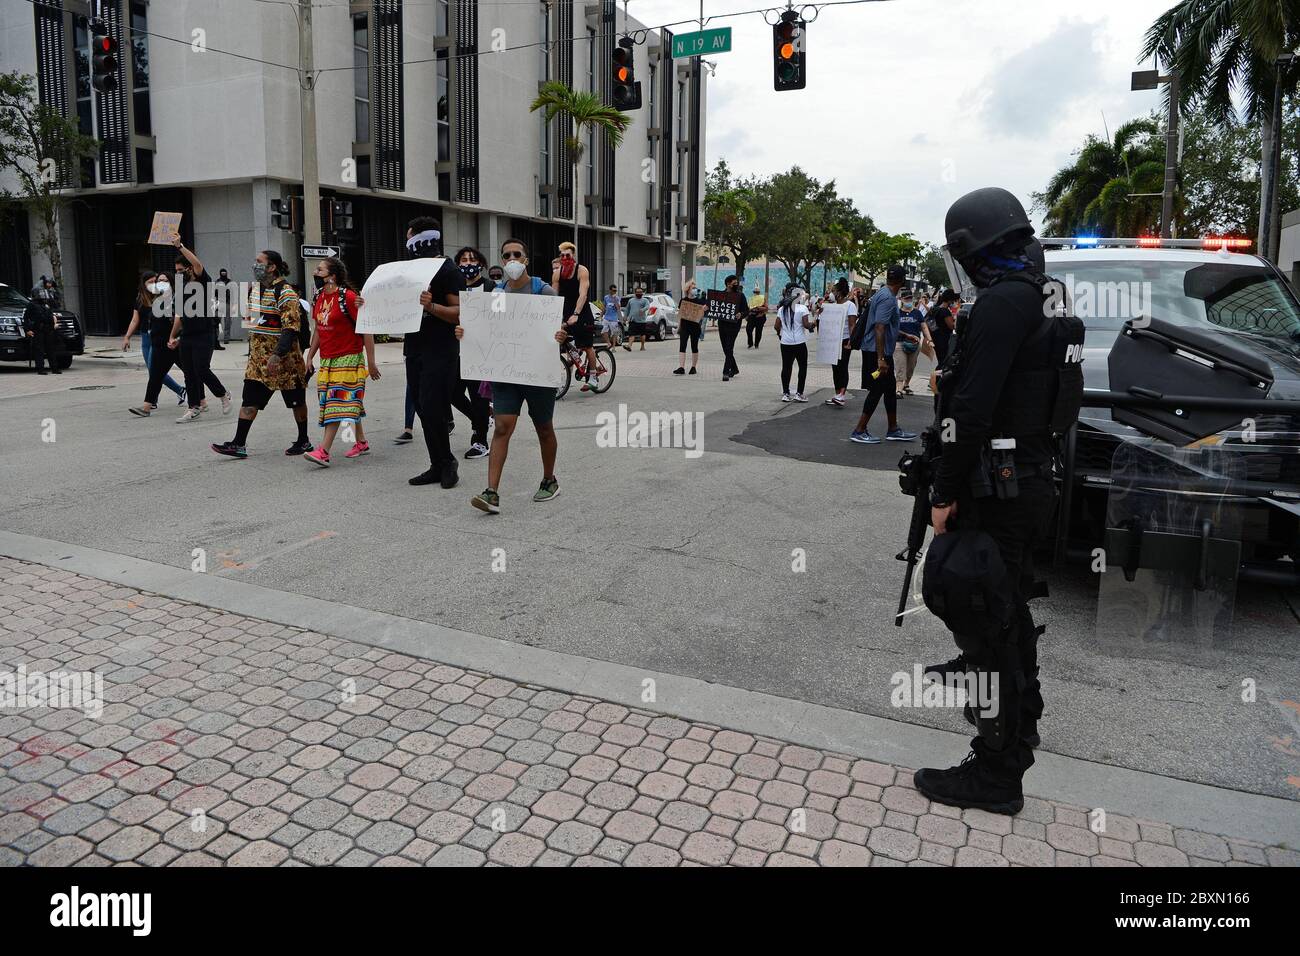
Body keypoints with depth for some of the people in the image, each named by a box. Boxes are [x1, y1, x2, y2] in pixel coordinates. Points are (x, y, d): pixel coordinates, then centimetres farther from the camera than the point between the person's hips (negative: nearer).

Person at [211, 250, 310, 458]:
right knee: (249, 400, 2)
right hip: (258, 357, 8)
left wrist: (277, 355, -30)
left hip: (283, 357, -8)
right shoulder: (256, 289, 13)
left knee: (296, 401, 6)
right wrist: (252, 351, 22)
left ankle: (304, 441, 20)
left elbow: (291, 328, -23)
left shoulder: (285, 293, -15)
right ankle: (239, 444, 3)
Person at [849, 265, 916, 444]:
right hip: (877, 352, -10)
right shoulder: (887, 298, -19)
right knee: (876, 391, -5)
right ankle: (859, 431, 0)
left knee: (890, 389, 15)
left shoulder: (882, 294, 13)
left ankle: (893, 430, 23)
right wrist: (881, 359, -28)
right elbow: (879, 329, -26)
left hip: (881, 352, 10)